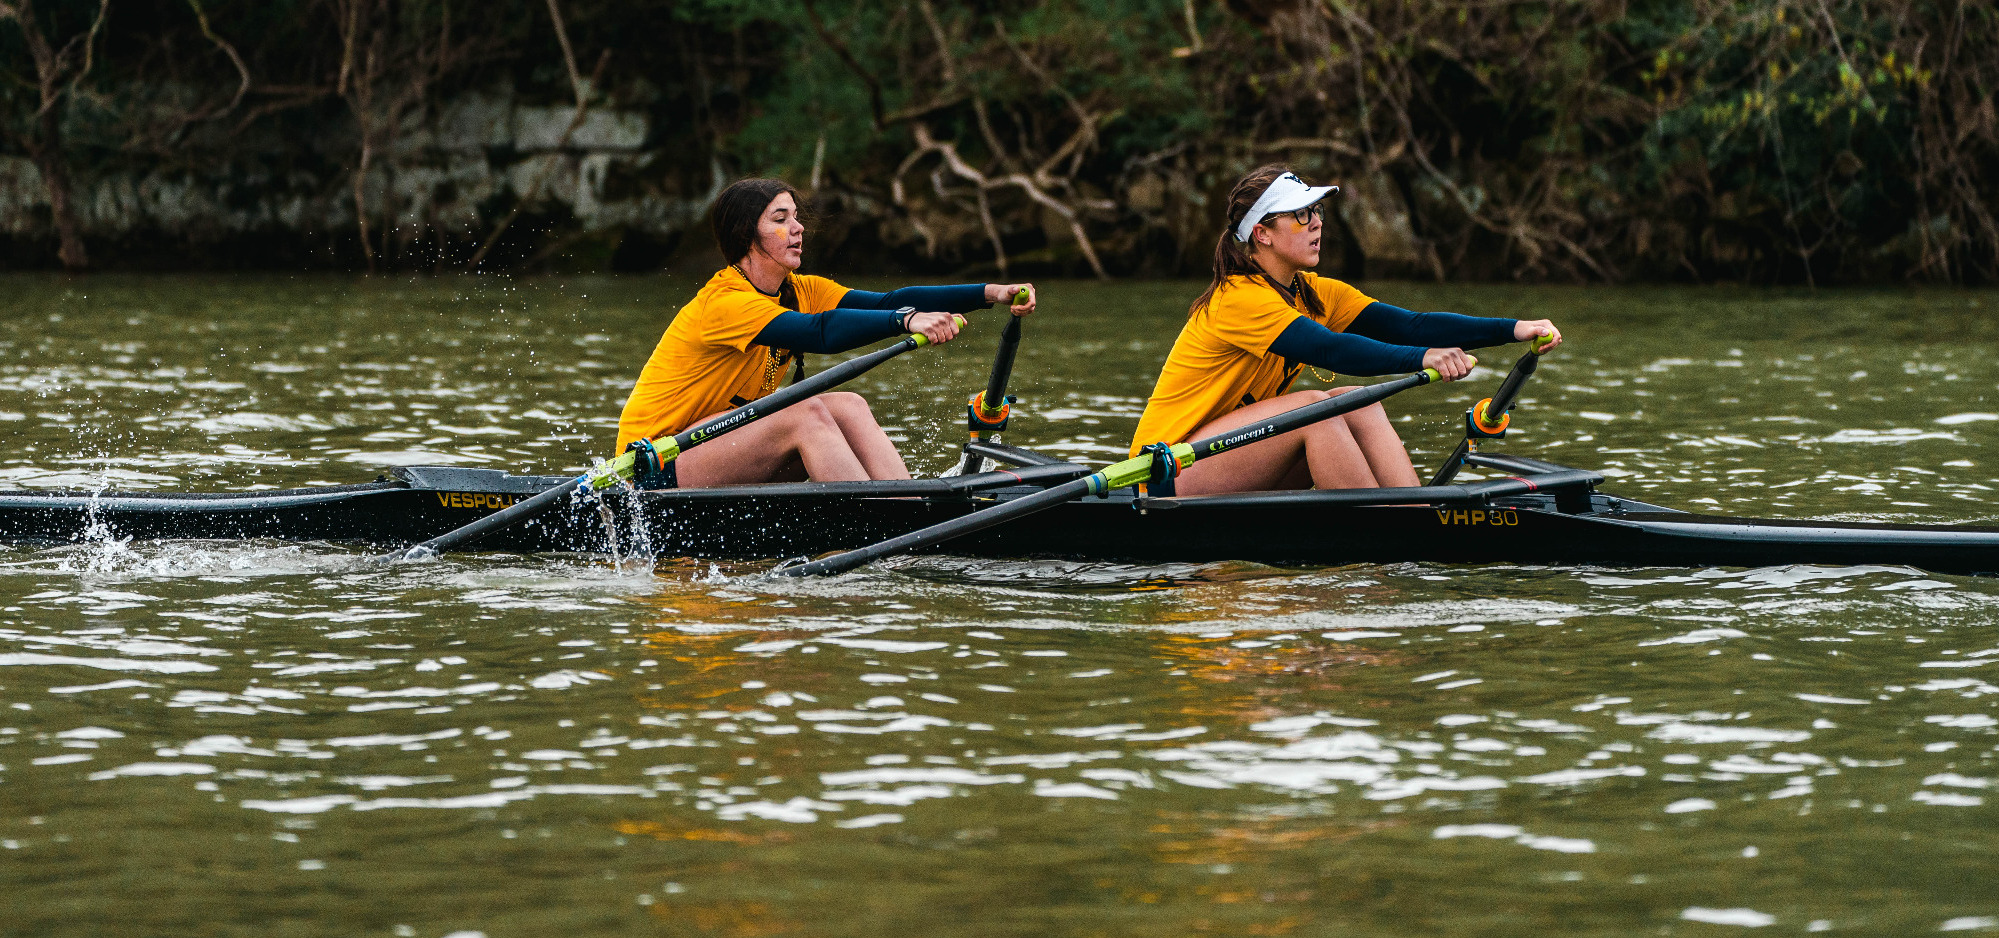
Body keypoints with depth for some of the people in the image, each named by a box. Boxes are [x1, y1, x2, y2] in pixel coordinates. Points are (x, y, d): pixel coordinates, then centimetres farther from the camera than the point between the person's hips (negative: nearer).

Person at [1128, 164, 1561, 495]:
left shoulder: (1314, 294, 5)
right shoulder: (1238, 300, -21)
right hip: (1173, 474, -8)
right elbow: (1330, 349, -34)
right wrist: (1422, 358, -45)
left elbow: (1407, 325, -5)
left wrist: (1514, 330, -15)